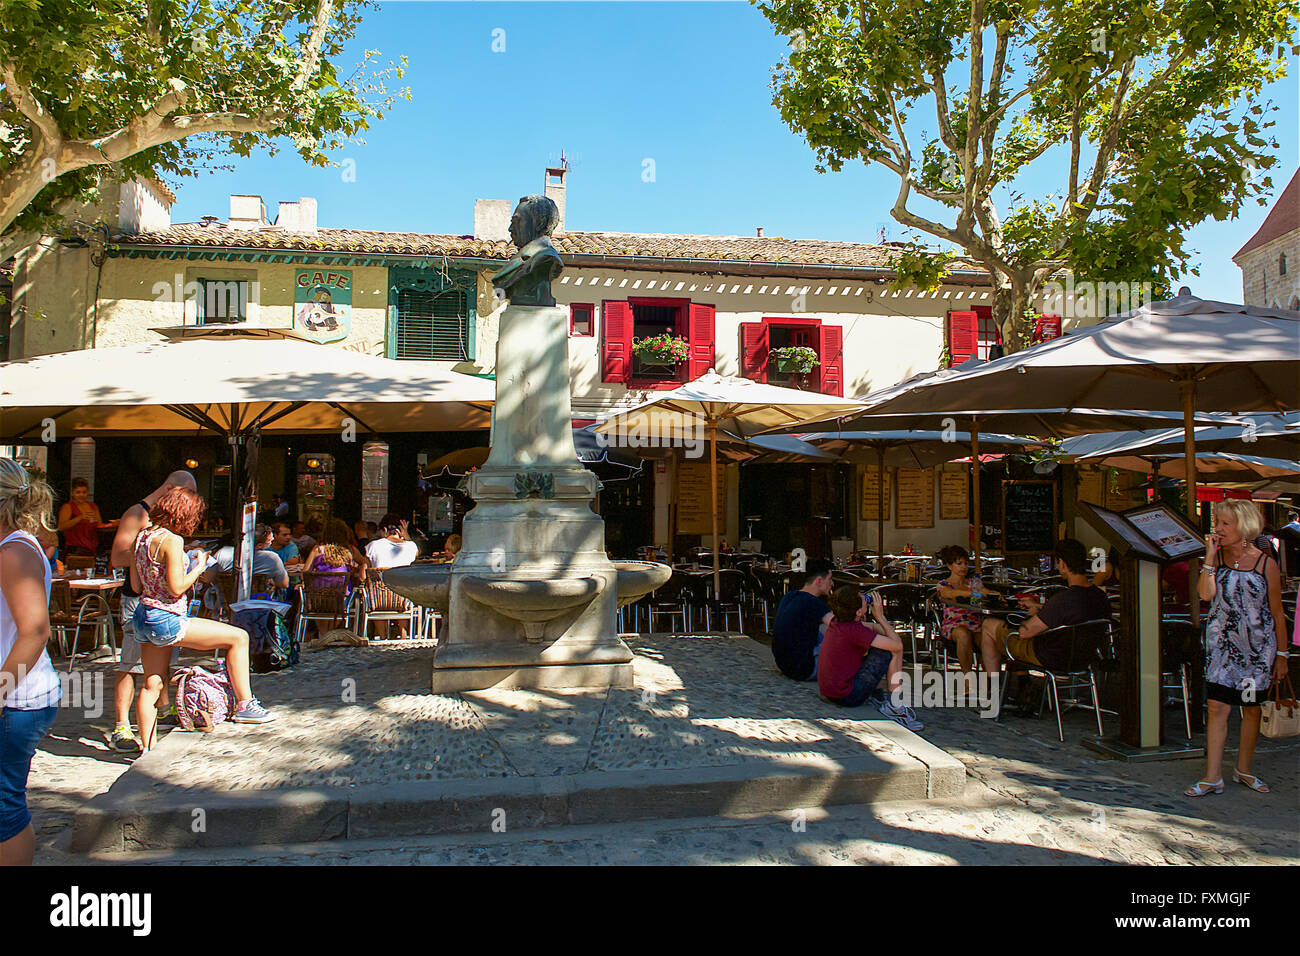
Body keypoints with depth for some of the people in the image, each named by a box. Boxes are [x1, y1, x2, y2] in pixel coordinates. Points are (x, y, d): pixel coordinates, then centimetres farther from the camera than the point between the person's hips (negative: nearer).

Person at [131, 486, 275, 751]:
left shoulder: (142, 536, 10)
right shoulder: (172, 540, -17)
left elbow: (136, 584, 13)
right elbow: (176, 588, -20)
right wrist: (199, 567, -5)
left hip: (143, 617, 10)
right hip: (166, 620, -10)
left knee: (152, 685, 16)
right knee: (238, 637, -4)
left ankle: (148, 749, 23)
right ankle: (244, 705, 0)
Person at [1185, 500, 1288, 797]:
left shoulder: (1266, 564, -4)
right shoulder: (1217, 557, 2)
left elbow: (1277, 613, 1)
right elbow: (1205, 594, -13)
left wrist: (1281, 654, 2)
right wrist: (1210, 557, -15)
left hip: (1258, 646, -1)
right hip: (1221, 644, 1)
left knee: (1251, 708, 10)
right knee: (1217, 707, -5)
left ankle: (1243, 769, 28)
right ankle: (1213, 777, 0)